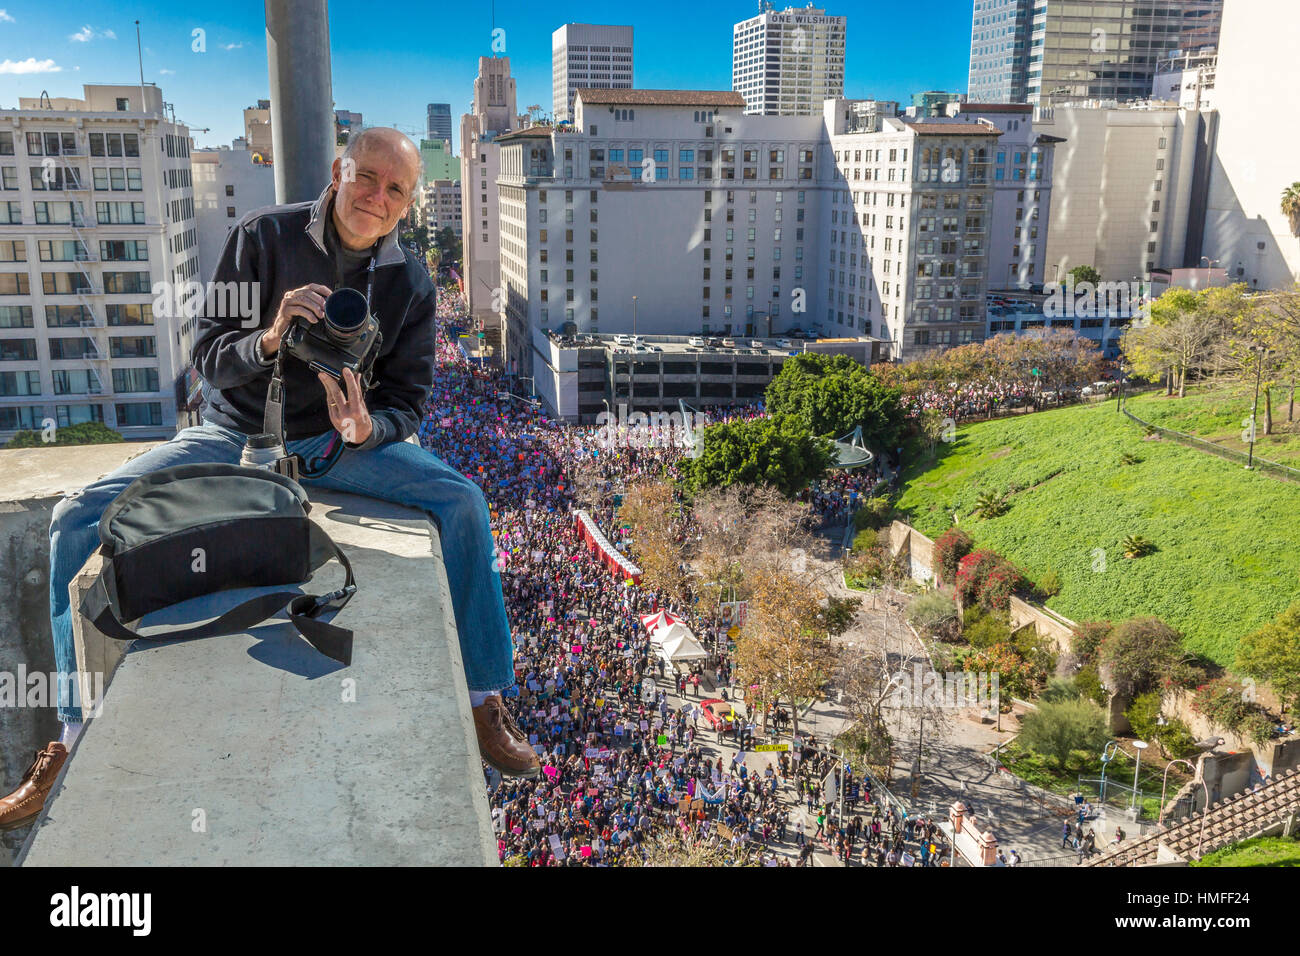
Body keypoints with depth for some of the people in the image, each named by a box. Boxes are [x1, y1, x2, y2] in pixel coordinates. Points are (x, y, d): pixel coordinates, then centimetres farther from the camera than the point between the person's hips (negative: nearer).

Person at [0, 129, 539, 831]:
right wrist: (268, 337, -33)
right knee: (79, 518, -17)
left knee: (462, 501, -23)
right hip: (233, 435, 0)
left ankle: (483, 699, -10)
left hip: (336, 442, 1)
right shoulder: (264, 236, -9)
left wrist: (366, 429, -24)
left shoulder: (410, 285, -4)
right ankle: (79, 734, -3)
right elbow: (206, 355, -10)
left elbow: (407, 402, 0)